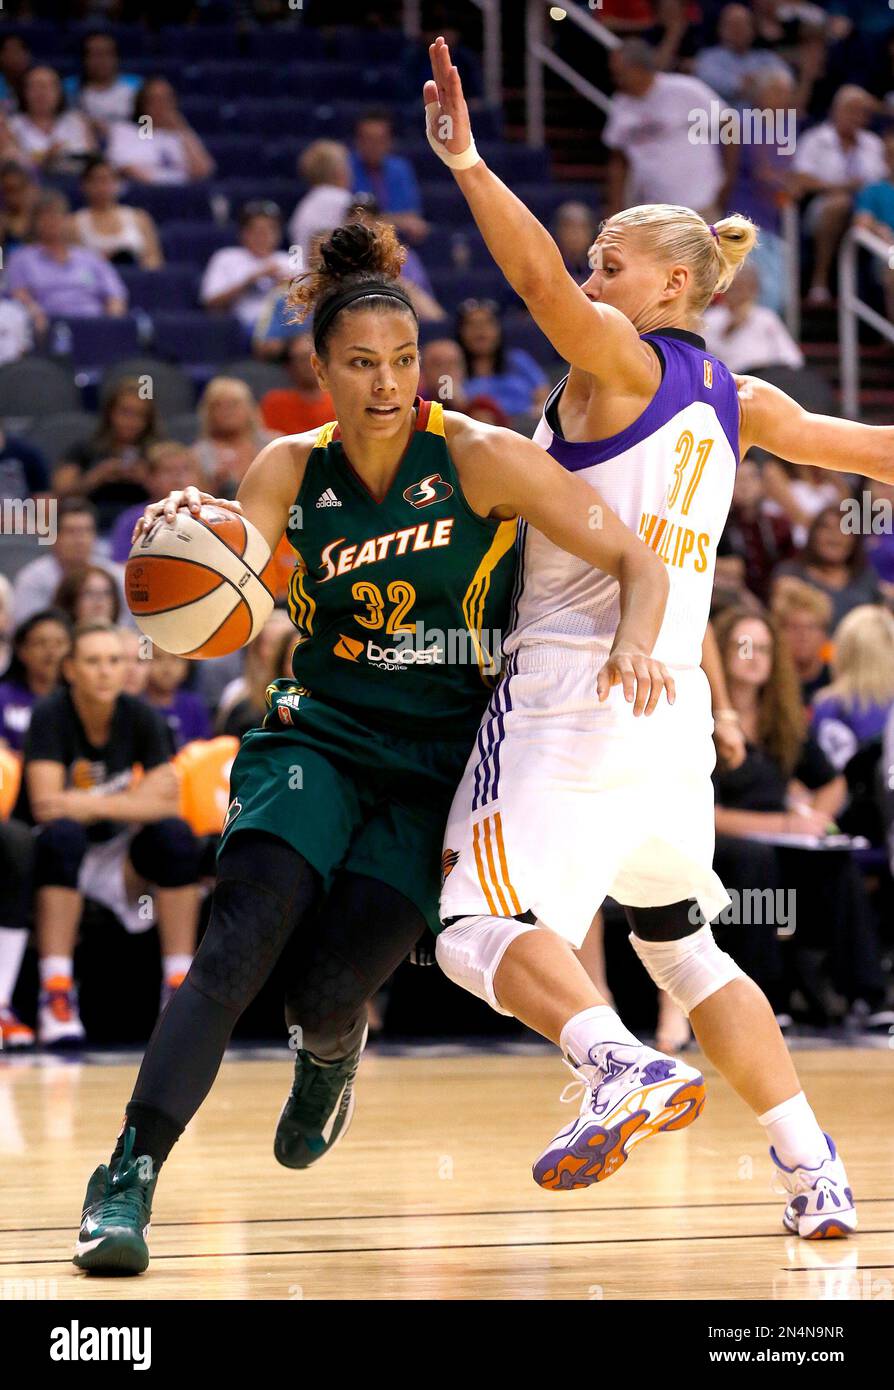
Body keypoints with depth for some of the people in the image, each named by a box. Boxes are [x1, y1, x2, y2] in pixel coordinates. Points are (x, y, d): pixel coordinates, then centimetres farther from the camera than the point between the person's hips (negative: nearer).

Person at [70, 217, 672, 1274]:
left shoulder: (481, 460, -9)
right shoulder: (290, 471, 1)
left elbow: (636, 562, -8)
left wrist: (634, 647, -29)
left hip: (438, 766, -2)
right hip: (317, 738, 2)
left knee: (328, 990, -10)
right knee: (238, 940, -22)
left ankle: (329, 1057, 31)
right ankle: (129, 1176, -22)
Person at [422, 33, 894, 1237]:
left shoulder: (622, 361, -3)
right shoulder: (740, 402, 17)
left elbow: (541, 280, -22)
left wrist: (465, 160, -25)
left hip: (574, 686, -8)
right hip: (676, 707, 8)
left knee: (486, 927, -16)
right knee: (683, 947, 20)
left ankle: (622, 1068, -41)